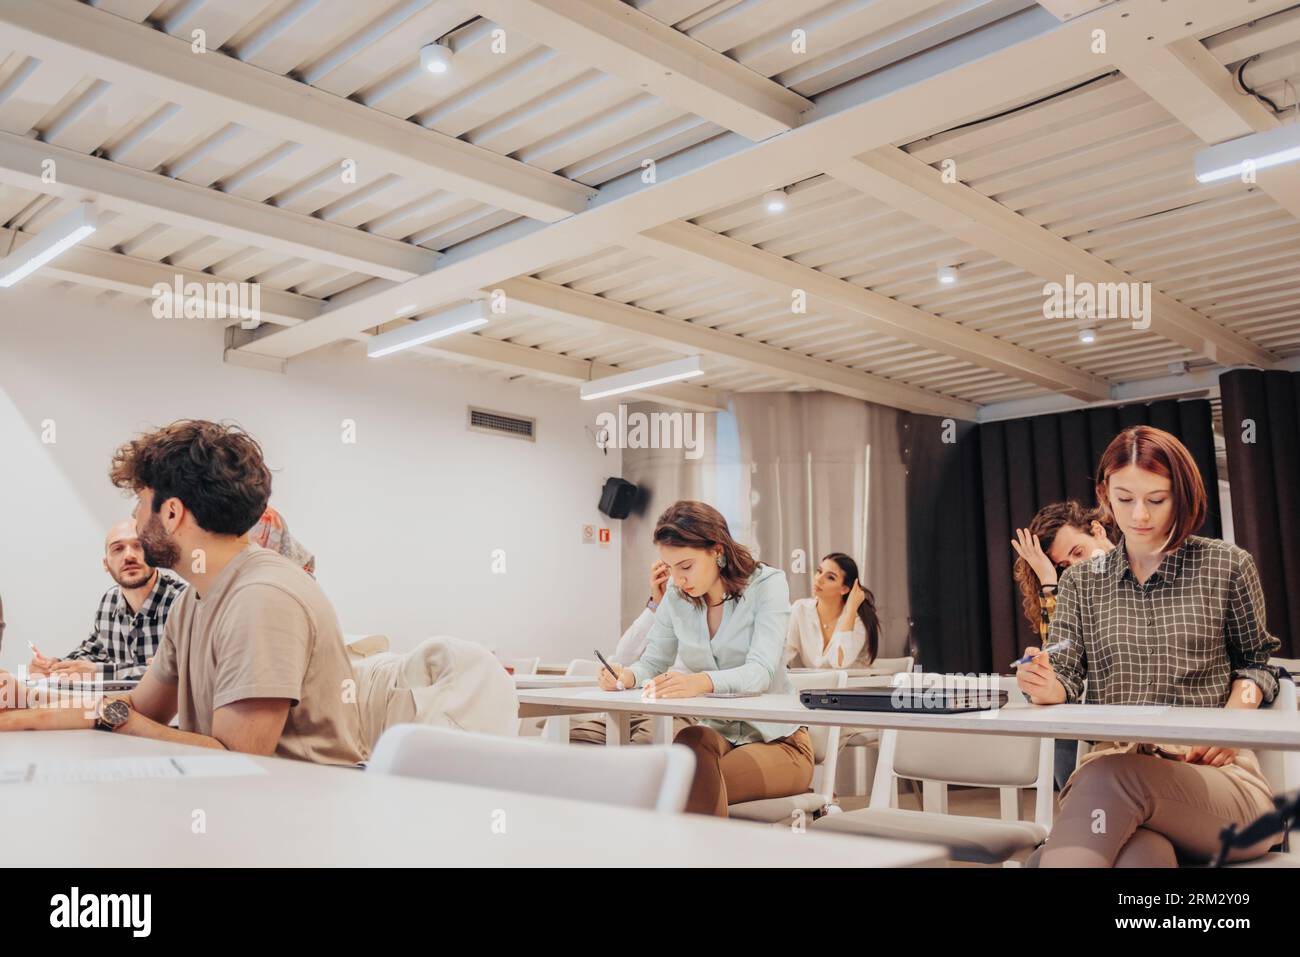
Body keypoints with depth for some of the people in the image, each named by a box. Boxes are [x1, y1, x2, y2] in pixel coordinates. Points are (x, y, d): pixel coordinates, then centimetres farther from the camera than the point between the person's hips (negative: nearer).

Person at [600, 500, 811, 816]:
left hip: (776, 741, -4)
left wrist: (701, 682, -47)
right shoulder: (677, 598, 3)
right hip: (716, 734, 4)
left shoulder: (766, 584, -12)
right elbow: (652, 664, 8)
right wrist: (627, 676, -19)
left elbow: (760, 671, -26)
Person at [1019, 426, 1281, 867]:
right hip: (1111, 764, 1)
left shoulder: (1226, 565, 10)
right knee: (1138, 853, -39)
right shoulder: (1081, 581, 15)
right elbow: (1065, 677, 9)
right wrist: (1048, 689, -16)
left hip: (1213, 775, 0)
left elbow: (1255, 661, 20)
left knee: (1109, 777, -39)